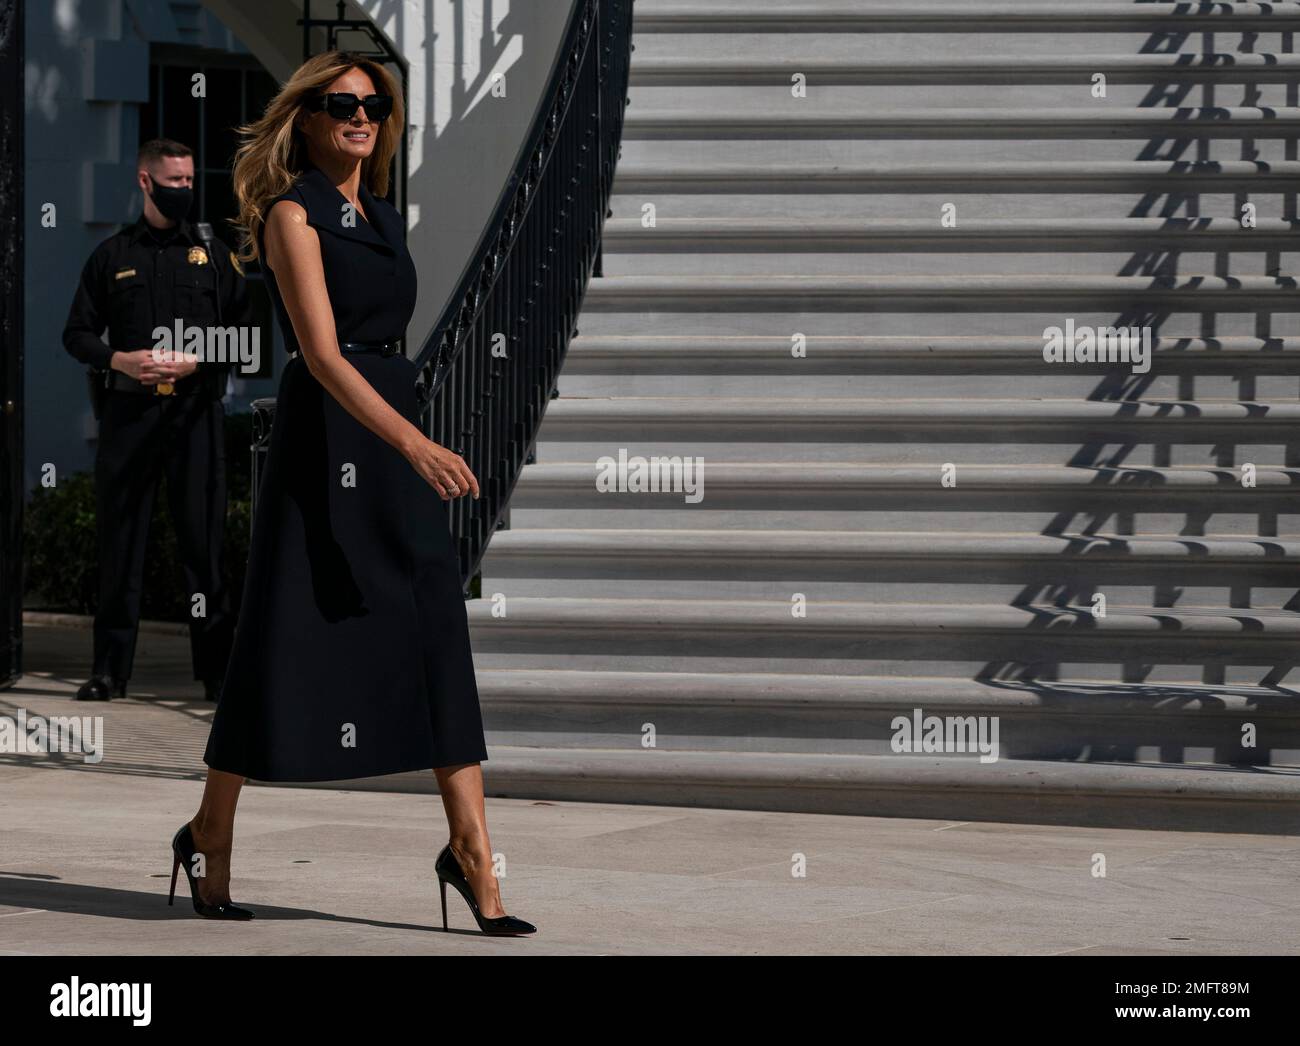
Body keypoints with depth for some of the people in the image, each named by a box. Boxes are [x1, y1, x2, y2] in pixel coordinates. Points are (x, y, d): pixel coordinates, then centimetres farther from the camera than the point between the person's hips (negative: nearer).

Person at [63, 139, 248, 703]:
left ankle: (217, 666, 2)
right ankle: (109, 668, 7)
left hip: (196, 412, 0)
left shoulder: (213, 253, 10)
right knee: (120, 539, 2)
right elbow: (77, 333, 11)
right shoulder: (112, 255, 11)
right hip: (128, 411, 1)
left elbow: (244, 329, 7)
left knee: (204, 539, -2)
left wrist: (198, 361, -9)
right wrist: (119, 360, -8)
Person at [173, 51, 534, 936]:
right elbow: (322, 351, -18)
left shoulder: (385, 218, 16)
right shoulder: (292, 214, -7)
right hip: (324, 433, -7)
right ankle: (211, 835, 16)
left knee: (441, 637, -2)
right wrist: (413, 442, -29)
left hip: (397, 434, 7)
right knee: (284, 638, -1)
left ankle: (471, 853, -4)